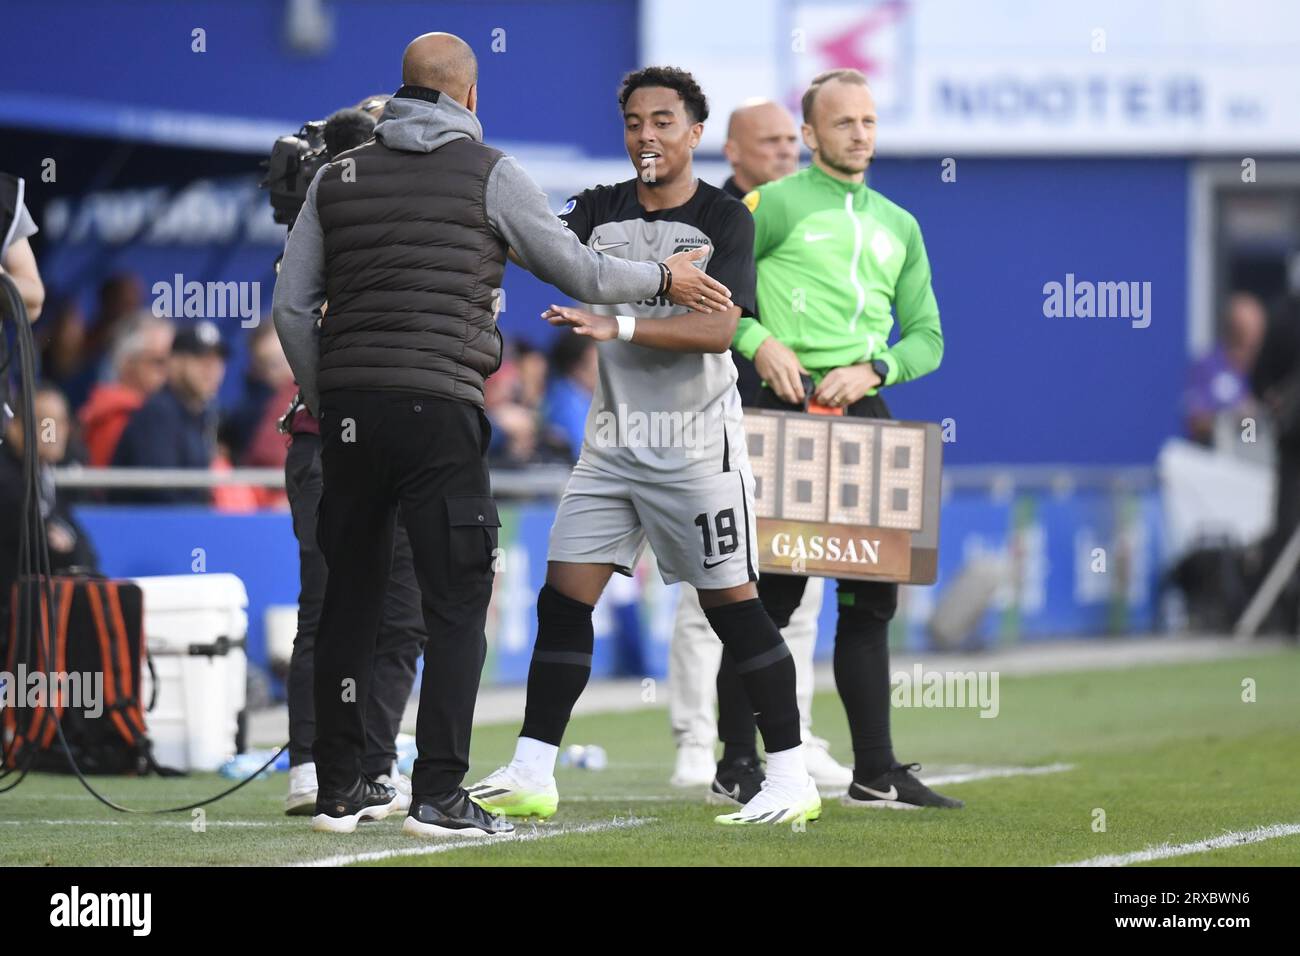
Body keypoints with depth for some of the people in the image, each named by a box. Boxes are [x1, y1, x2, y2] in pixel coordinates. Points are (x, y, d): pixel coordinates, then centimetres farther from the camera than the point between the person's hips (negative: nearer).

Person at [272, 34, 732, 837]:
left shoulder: (339, 176, 12)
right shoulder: (488, 172, 1)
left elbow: (291, 306, 11)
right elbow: (578, 272, 6)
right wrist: (663, 278, 23)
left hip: (349, 408, 5)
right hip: (438, 409, -5)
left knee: (351, 597, 12)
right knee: (457, 605, -1)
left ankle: (340, 788, 16)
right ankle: (439, 794, -8)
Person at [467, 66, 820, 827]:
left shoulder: (725, 219, -6)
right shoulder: (601, 210, 9)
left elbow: (719, 329, -18)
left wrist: (618, 326, -28)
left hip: (697, 441, -5)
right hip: (613, 436, 5)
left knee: (732, 601, -3)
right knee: (564, 598, -1)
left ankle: (792, 779, 3)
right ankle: (531, 777, 4)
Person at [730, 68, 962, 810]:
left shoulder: (899, 226, 17)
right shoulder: (776, 205, 1)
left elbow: (928, 337, 14)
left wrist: (873, 371, -4)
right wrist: (758, 340, -16)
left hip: (863, 413, 6)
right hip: (787, 409, -6)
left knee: (871, 600, 6)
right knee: (770, 596, -5)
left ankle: (876, 775, 10)